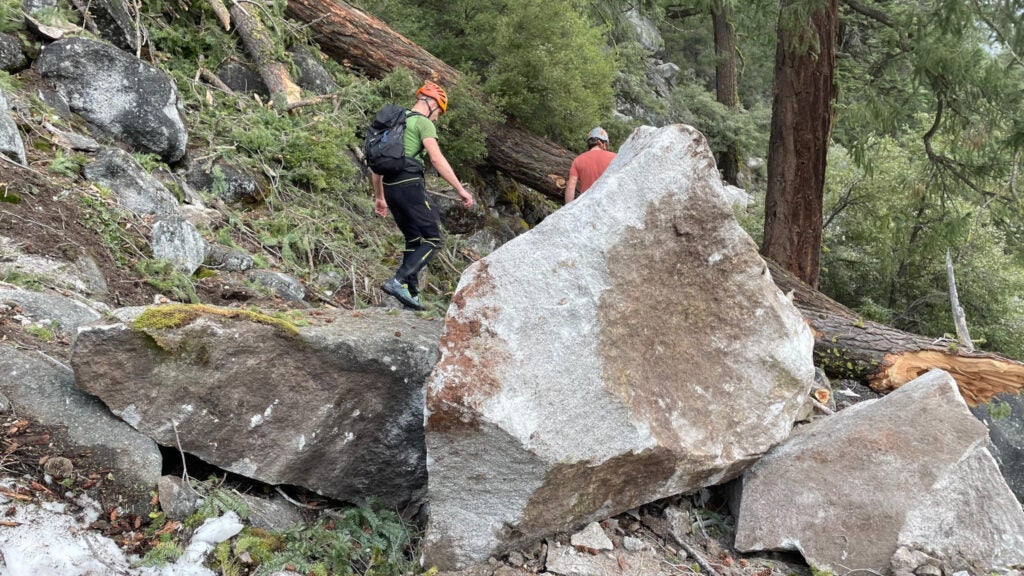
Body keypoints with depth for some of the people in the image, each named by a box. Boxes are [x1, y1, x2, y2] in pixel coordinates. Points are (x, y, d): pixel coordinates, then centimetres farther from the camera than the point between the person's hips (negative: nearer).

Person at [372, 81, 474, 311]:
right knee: (432, 240, -4)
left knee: (413, 240, 17)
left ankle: (411, 294, 14)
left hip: (390, 187, 8)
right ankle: (398, 281, -19)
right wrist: (461, 189, -14)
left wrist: (379, 197, 28)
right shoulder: (423, 122, -2)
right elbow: (437, 159, -15)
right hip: (410, 185, -8)